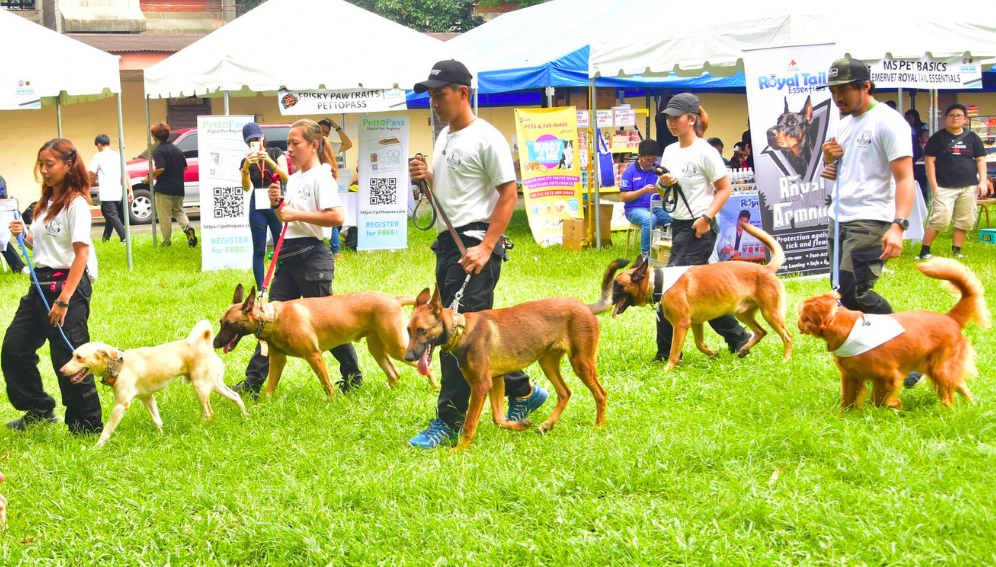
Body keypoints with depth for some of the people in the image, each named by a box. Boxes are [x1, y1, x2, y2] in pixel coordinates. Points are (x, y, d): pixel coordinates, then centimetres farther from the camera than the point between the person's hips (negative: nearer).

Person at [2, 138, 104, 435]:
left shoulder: (75, 203, -13)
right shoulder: (46, 201, 12)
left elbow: (82, 252, -19)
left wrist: (64, 299, -24)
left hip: (68, 283, -9)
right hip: (41, 284, 9)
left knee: (68, 358, -4)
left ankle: (87, 426, 8)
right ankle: (39, 410, 25)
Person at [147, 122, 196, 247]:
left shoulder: (159, 151, -13)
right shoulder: (176, 149, 10)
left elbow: (160, 168, -24)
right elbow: (185, 167, 14)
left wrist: (149, 177, -12)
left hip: (164, 188, -7)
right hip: (178, 188, 7)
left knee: (165, 216, 2)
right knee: (178, 211, 21)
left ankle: (166, 241, 7)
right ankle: (187, 227, -6)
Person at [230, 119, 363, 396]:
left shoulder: (321, 176, -11)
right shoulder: (294, 178, 15)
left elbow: (337, 217, -24)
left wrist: (296, 214, -22)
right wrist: (277, 203, 3)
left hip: (312, 255, -9)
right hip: (289, 255, 9)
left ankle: (353, 378, 16)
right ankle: (253, 382, 4)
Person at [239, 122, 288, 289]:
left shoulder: (275, 153, 3)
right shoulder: (246, 161, 7)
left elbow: (285, 177, -9)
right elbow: (246, 187, -6)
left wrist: (270, 161, -22)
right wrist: (246, 167, -22)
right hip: (257, 207, 2)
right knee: (259, 250, 2)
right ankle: (260, 290, 4)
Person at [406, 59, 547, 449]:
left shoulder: (485, 138, -11)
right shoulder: (443, 137, 16)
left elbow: (508, 193, -15)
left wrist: (485, 248, -20)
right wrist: (425, 178, 3)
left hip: (474, 245, -9)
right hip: (447, 244, 9)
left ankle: (449, 423, -6)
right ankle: (523, 393, 28)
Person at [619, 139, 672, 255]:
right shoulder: (630, 171, -1)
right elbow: (623, 196, -5)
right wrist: (644, 190, -16)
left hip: (656, 208, 3)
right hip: (635, 209, -3)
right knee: (650, 219, -36)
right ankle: (645, 254, -21)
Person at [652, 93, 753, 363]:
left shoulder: (704, 151, -10)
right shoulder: (670, 151, 11)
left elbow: (724, 189, -9)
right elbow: (662, 192, 19)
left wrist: (706, 217, -19)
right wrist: (663, 183, -4)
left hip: (699, 228, -8)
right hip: (678, 226, 8)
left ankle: (666, 351, -2)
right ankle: (737, 336, 22)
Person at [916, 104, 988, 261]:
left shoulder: (972, 137, 10)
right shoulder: (938, 138, 2)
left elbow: (980, 160, 12)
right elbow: (929, 160, -1)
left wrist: (982, 182, 2)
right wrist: (933, 185, -8)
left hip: (969, 187, 4)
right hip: (945, 188, -4)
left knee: (964, 221, 4)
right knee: (940, 219, -13)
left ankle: (956, 251, 16)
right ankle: (924, 252, -7)